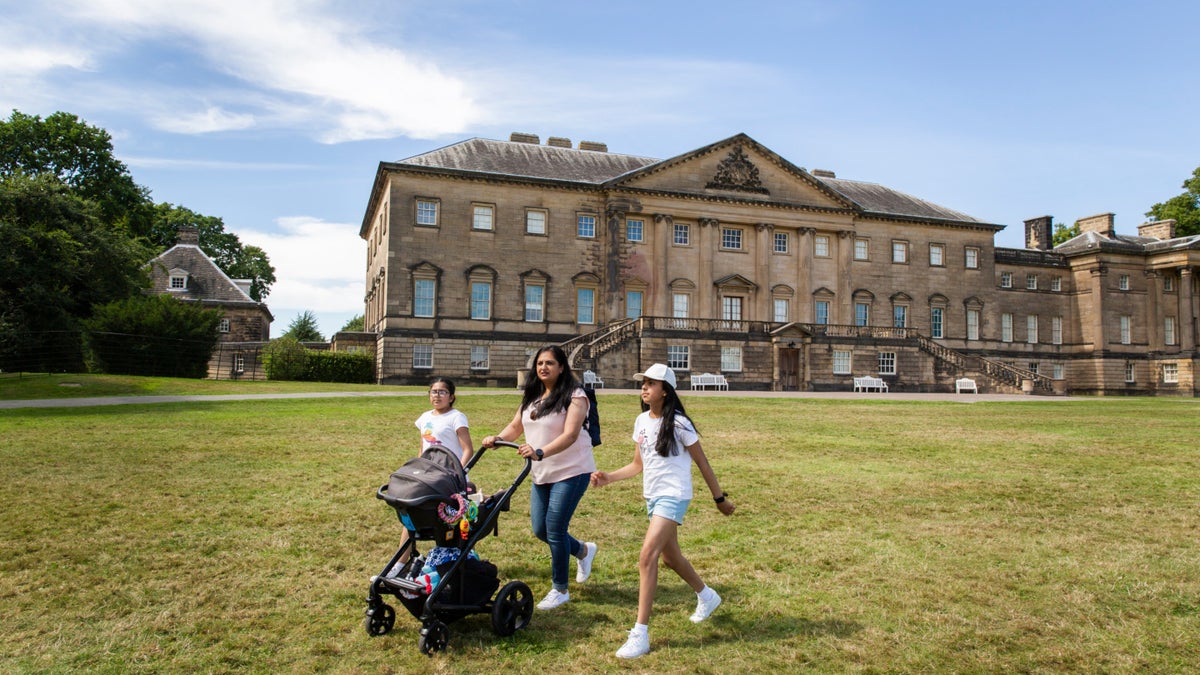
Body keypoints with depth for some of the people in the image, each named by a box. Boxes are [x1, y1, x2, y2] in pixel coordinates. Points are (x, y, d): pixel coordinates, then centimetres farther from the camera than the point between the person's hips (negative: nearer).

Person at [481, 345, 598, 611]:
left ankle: (560, 589, 13)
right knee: (540, 529, 10)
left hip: (571, 471, -8)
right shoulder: (532, 397, 9)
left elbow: (570, 434, -26)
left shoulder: (574, 396, -14)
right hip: (542, 473, 8)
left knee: (555, 528, -7)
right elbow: (516, 426, 11)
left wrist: (540, 452, -39)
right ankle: (583, 551, 37)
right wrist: (498, 438, -10)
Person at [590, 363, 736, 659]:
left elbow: (702, 462, -6)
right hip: (652, 497, 8)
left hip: (673, 497, -8)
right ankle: (706, 596, 48)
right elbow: (638, 464, 11)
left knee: (647, 557, -18)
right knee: (670, 556, 21)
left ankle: (640, 634, -12)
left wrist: (720, 498, 0)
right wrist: (608, 477, -4)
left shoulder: (678, 423, -15)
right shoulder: (641, 421, 4)